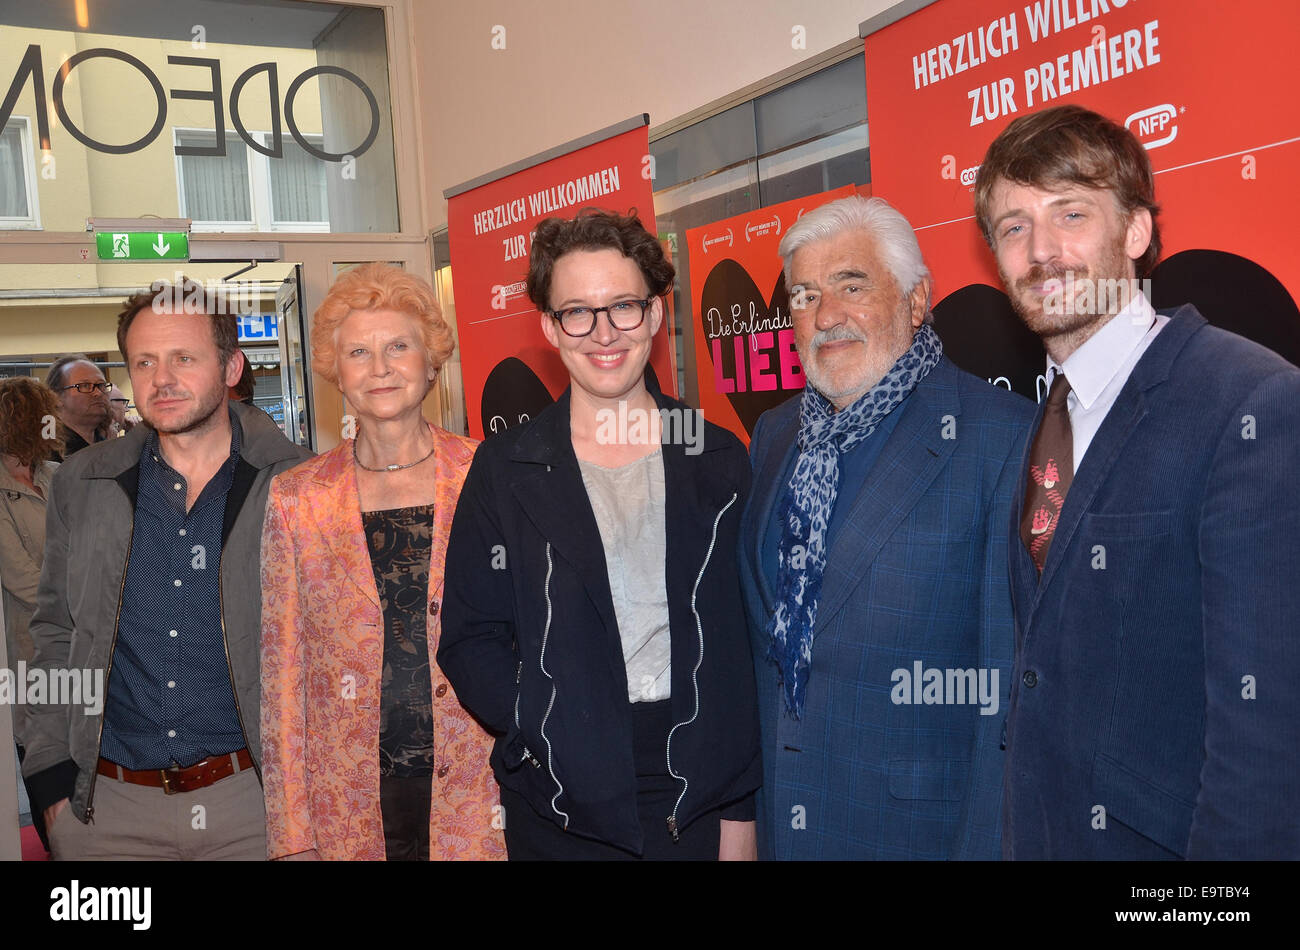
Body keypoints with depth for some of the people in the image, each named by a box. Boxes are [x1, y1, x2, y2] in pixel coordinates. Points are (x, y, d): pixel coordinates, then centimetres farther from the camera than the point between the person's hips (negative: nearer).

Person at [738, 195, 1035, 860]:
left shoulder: (1004, 438, -15)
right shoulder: (772, 437, 6)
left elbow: (1012, 693, -16)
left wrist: (986, 845, -17)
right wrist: (745, 810, 9)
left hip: (924, 826, -5)